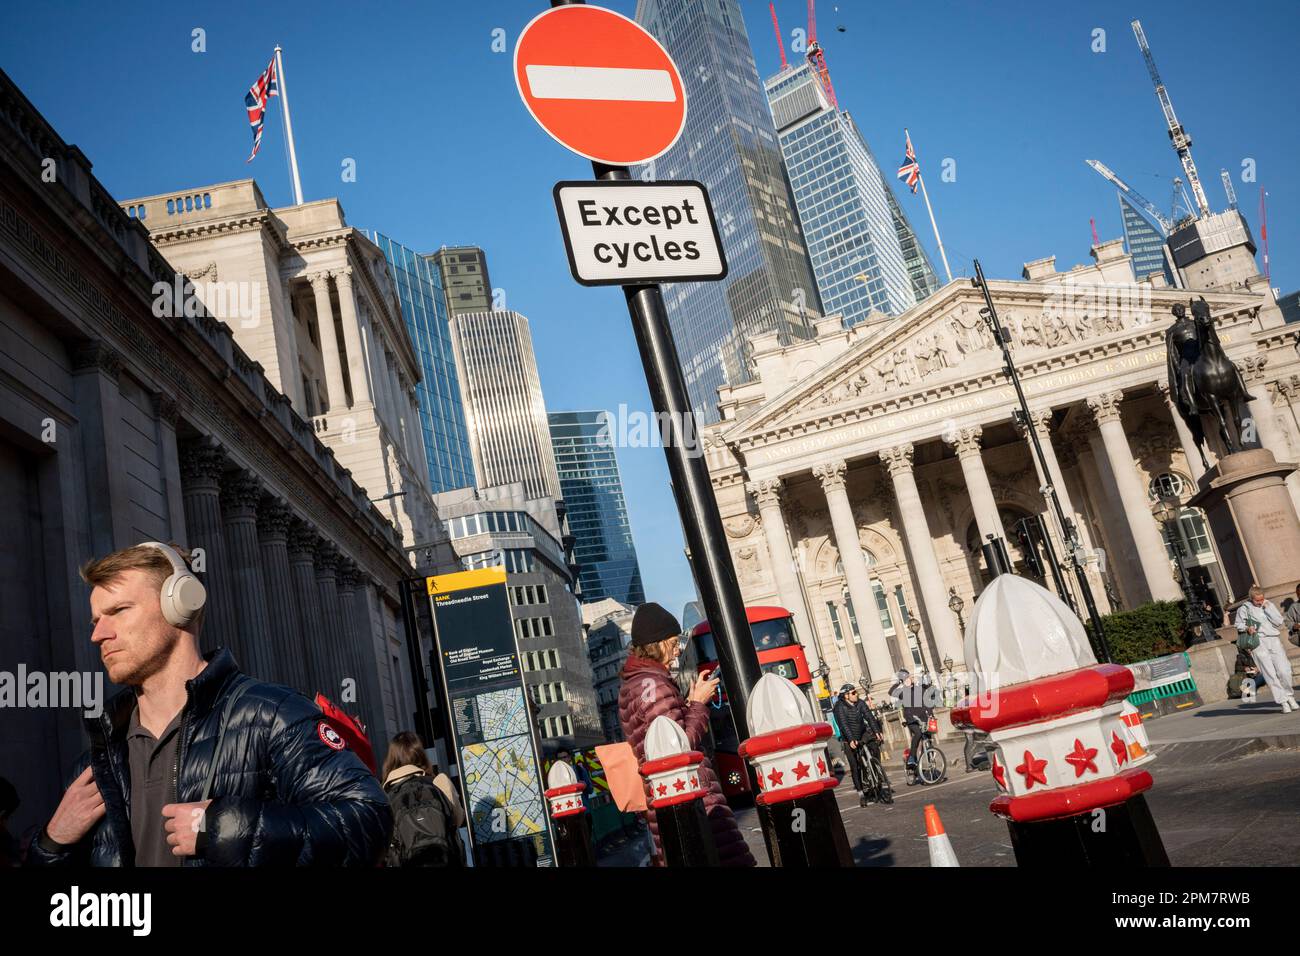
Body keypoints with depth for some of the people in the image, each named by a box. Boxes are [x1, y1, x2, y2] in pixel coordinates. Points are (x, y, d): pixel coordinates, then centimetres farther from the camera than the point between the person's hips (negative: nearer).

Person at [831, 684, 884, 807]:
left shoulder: (860, 703, -4)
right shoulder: (840, 707, -16)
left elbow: (869, 717, -13)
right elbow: (843, 724, -26)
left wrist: (877, 731, -27)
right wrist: (851, 740, -37)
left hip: (862, 735, 4)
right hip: (849, 740, -4)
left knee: (875, 746, -22)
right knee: (855, 766, -5)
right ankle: (860, 793, 2)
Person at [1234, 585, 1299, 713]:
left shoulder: (1269, 605, 11)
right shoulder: (1244, 608, 4)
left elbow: (1280, 622, 2)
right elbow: (1238, 625, 9)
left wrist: (1268, 608, -4)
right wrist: (1247, 628, -11)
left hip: (1274, 640, 2)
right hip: (1258, 643, -2)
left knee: (1283, 671, -6)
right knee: (1270, 674, -6)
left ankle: (1289, 696, 18)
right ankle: (1283, 702, 0)